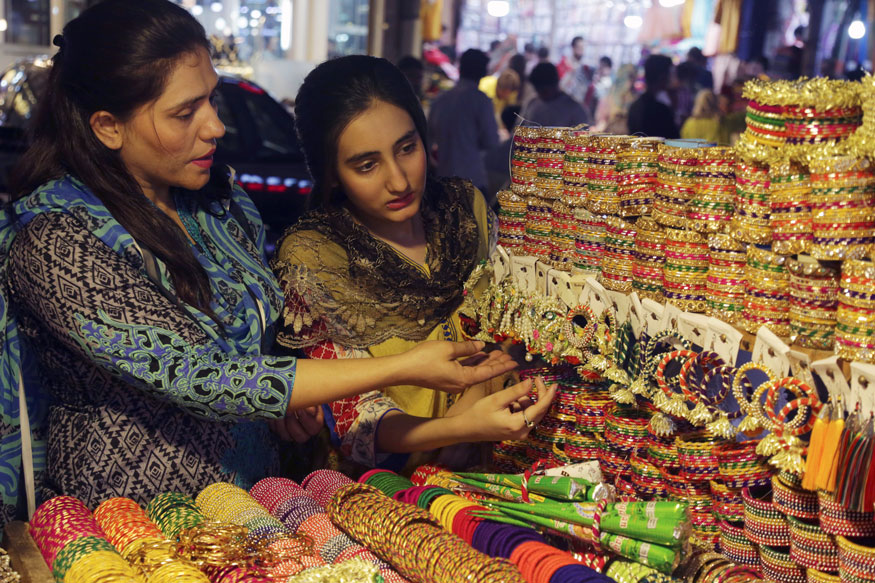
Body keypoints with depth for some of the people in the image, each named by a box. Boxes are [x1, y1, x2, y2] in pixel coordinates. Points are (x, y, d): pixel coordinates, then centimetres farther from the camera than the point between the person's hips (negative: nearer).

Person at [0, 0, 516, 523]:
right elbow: (195, 379, -25)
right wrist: (402, 369, -25)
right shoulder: (55, 245, -18)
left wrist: (278, 391, -2)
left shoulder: (217, 195, 4)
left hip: (255, 493, 6)